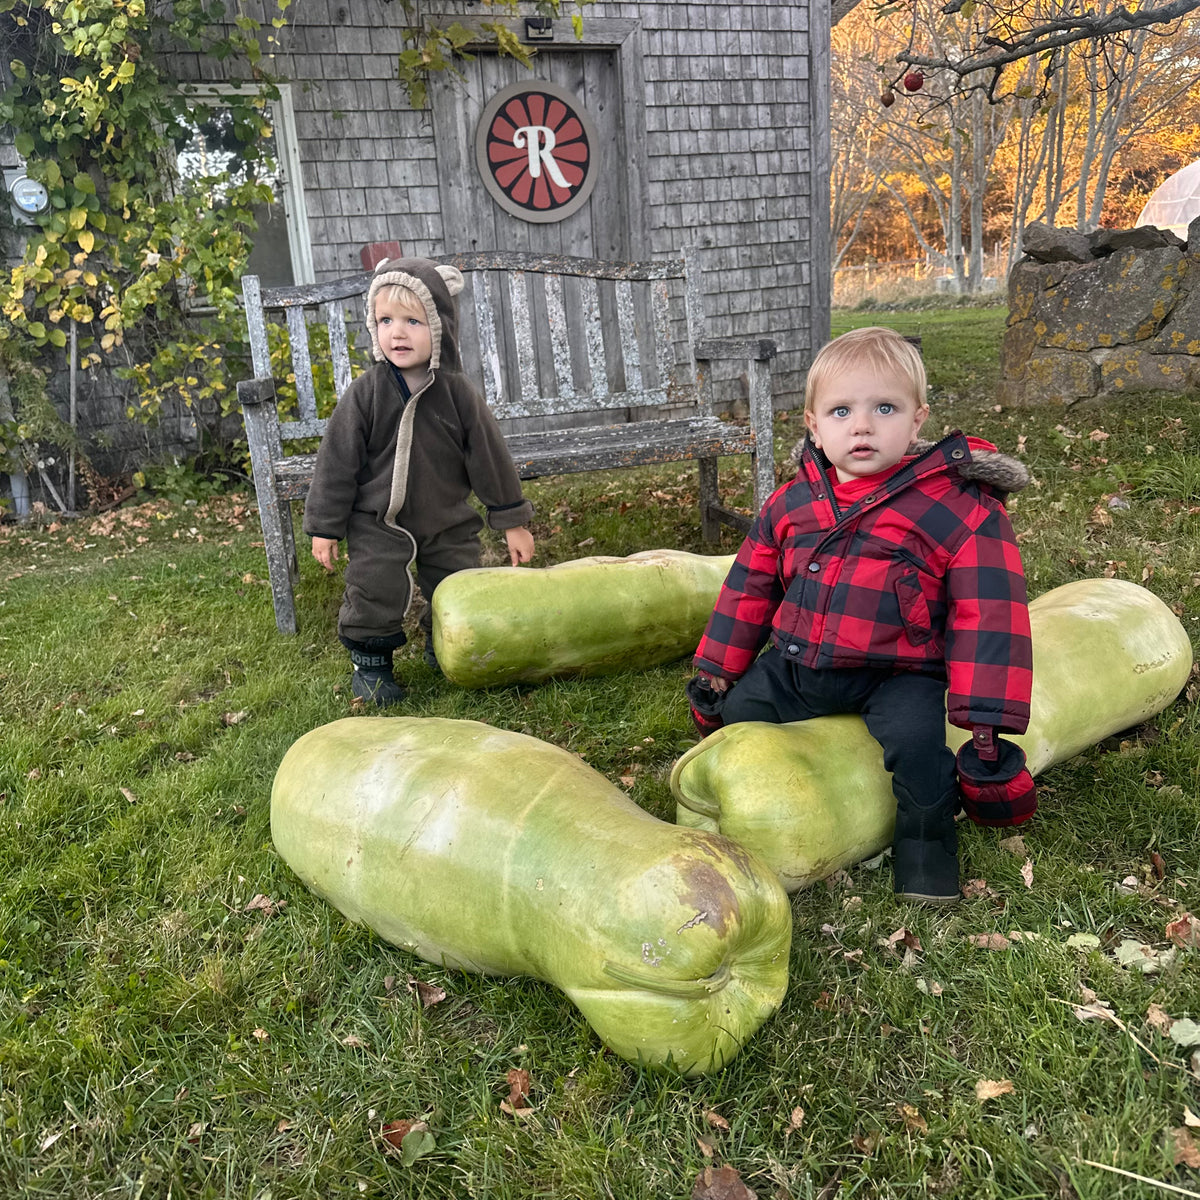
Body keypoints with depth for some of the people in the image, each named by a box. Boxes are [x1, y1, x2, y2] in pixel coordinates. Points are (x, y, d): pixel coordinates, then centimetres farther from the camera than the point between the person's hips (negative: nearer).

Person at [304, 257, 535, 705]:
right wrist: (325, 527, -4)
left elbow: (490, 458, -2)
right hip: (378, 523, -1)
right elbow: (338, 462, -6)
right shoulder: (364, 394, -12)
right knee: (375, 595, -5)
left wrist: (513, 521, 1)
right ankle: (370, 661, 21)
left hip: (448, 524, 2)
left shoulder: (458, 394, -9)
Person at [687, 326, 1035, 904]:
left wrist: (985, 720, -17)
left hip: (897, 675, -5)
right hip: (795, 666, 5)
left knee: (913, 736, -29)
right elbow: (750, 587, 12)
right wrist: (717, 672, 15)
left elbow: (987, 615, -13)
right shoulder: (790, 504, 2)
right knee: (739, 710, 3)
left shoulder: (960, 508, -12)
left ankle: (926, 836, -1)